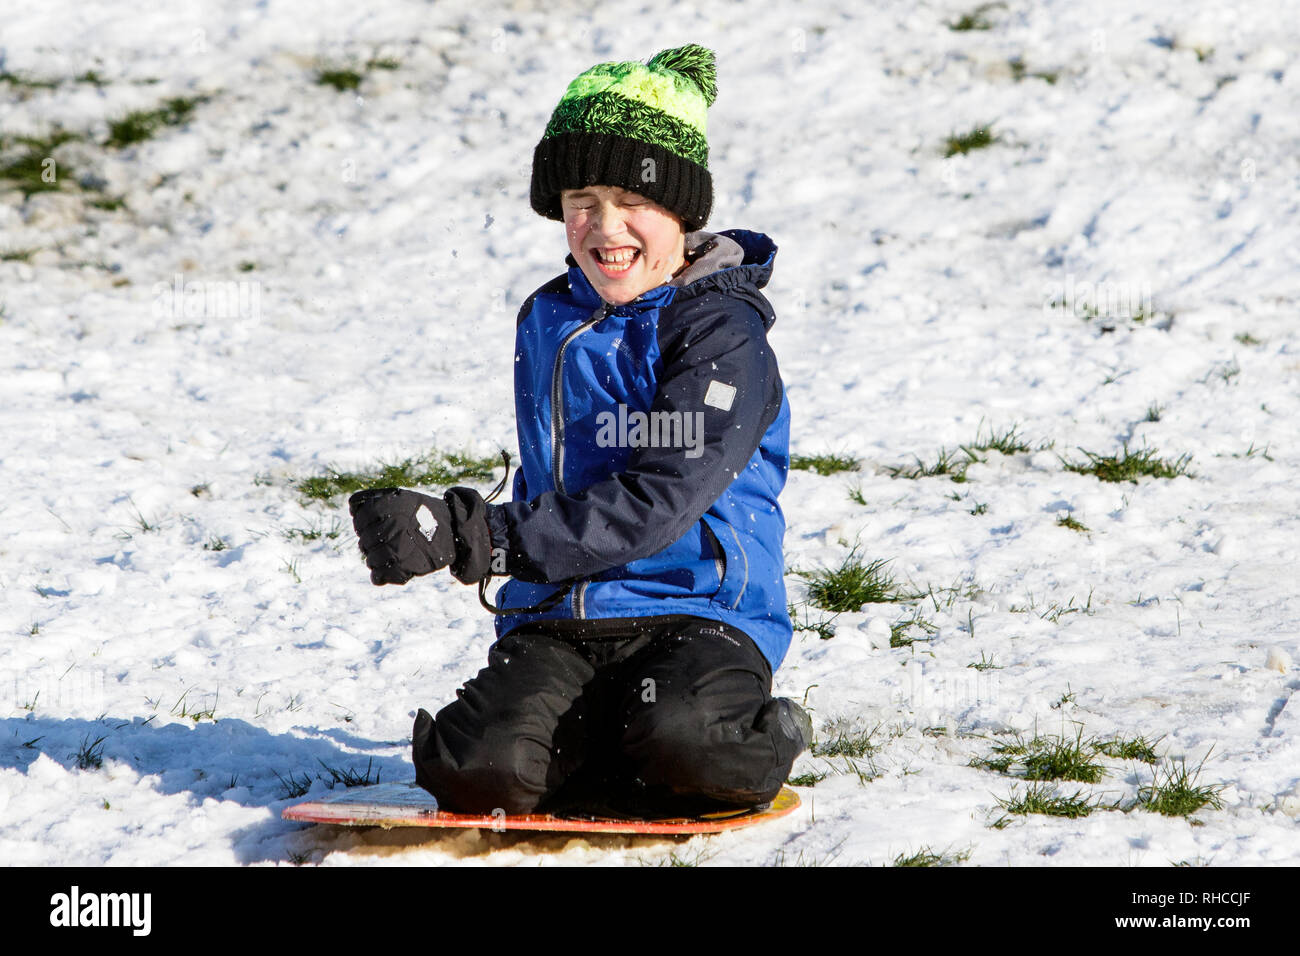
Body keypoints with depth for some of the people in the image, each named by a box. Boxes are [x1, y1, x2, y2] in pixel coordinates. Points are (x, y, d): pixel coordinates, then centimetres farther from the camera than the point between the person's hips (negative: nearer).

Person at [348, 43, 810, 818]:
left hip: (699, 609, -5)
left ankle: (764, 738, -1)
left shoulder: (720, 333, -8)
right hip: (557, 618, 5)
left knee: (682, 745, -35)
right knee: (479, 773, -23)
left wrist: (470, 537, -22)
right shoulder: (547, 323, 15)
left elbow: (656, 504, -19)